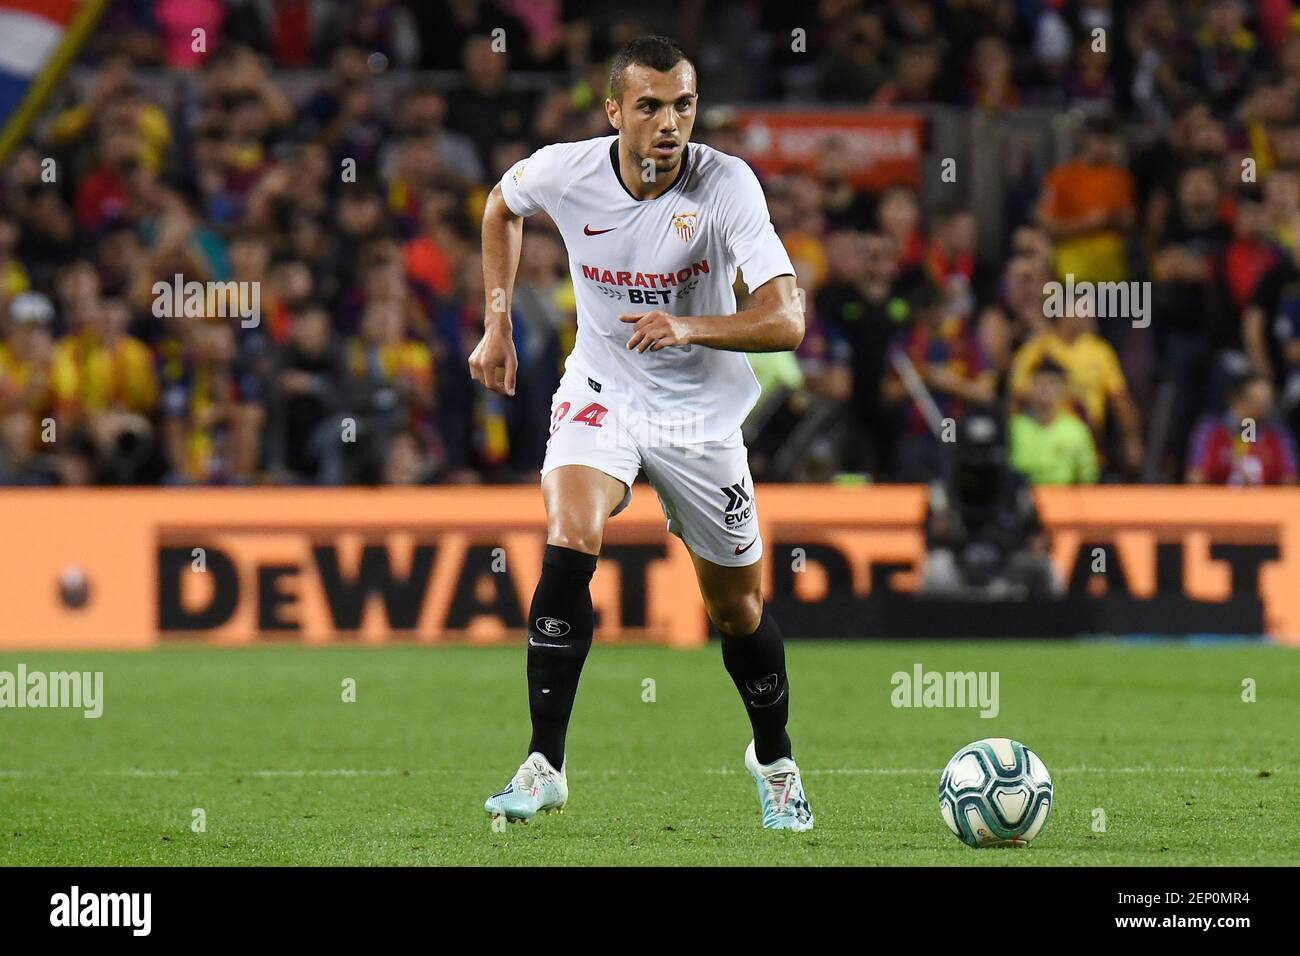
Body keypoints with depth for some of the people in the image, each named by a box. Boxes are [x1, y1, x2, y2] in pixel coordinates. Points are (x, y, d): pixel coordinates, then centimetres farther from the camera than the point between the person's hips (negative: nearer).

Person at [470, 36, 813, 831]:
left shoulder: (726, 184, -23)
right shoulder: (564, 172, -15)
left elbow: (786, 321, -29)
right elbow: (503, 205, 12)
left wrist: (690, 327, -45)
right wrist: (498, 323, 7)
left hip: (701, 413, 0)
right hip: (601, 395, 0)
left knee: (737, 608, 10)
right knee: (569, 548, -26)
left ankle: (775, 758, 37)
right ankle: (545, 766, -21)